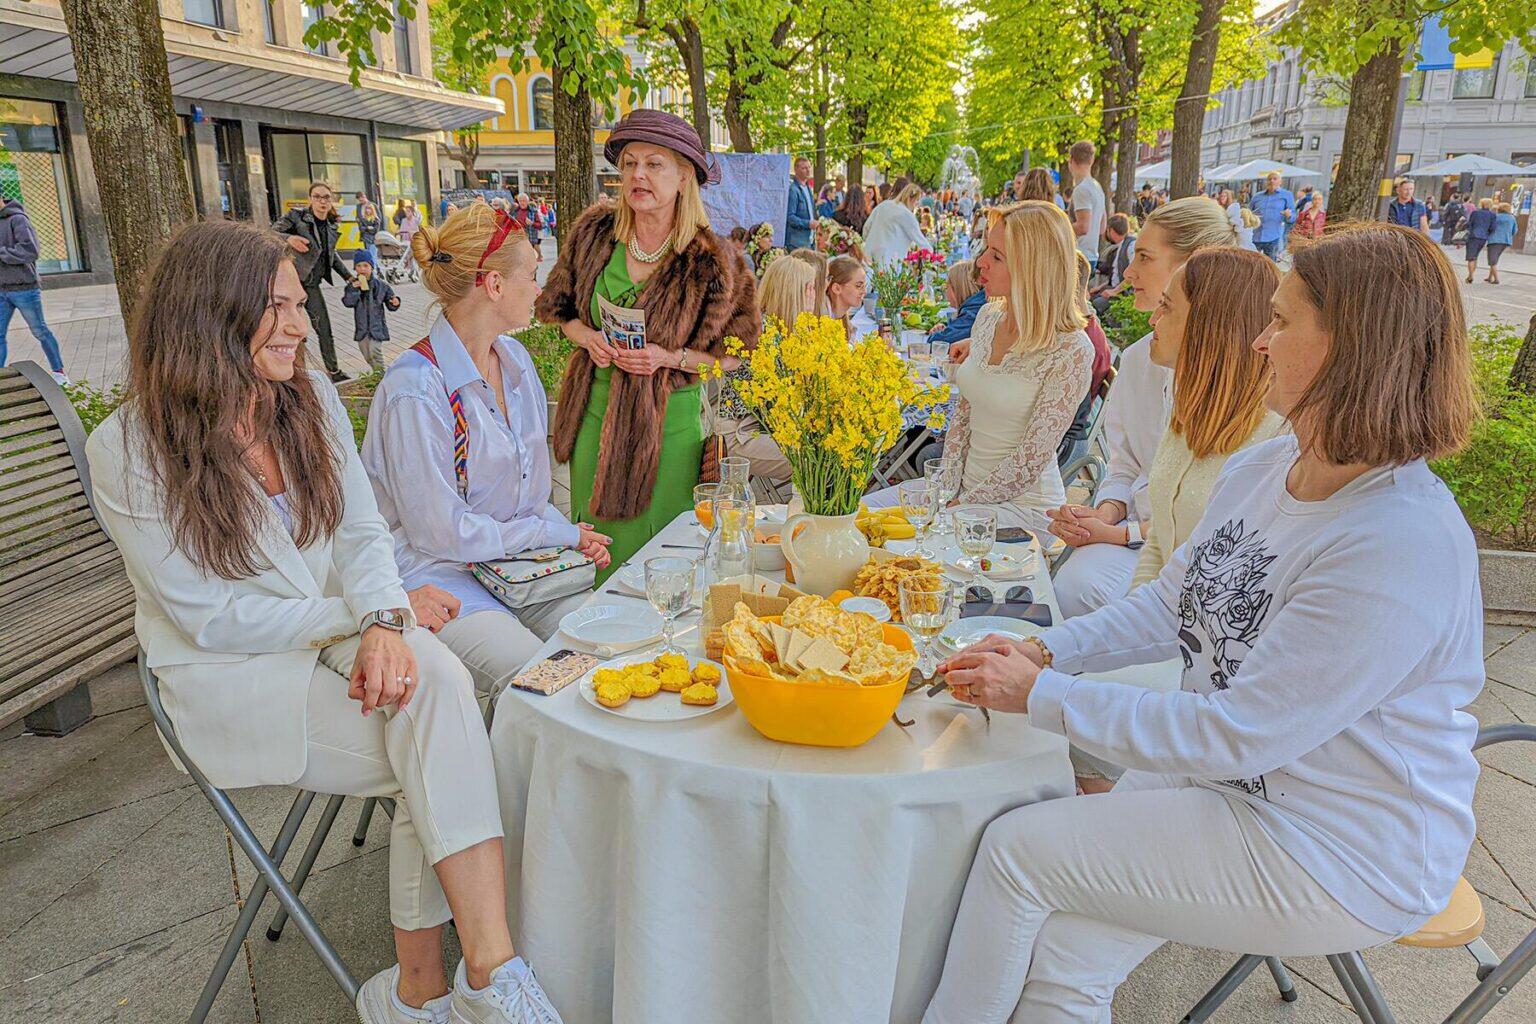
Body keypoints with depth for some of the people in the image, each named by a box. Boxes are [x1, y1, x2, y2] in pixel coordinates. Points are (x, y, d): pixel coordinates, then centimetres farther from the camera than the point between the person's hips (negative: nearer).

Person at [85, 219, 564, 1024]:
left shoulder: (309, 398, 2)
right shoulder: (127, 451, -12)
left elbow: (363, 533, -1)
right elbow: (213, 620, -13)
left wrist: (384, 622, -22)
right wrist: (361, 614, -16)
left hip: (340, 639, 4)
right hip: (228, 677, -4)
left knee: (434, 675, -28)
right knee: (445, 748, -25)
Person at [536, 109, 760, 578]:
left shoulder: (710, 262, -11)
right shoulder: (594, 231, 0)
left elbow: (734, 354, -4)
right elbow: (559, 308, 13)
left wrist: (669, 357, -19)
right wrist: (589, 337, -9)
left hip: (667, 423, -4)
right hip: (594, 415, 4)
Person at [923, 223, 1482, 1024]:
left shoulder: (1400, 548, -29)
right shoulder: (1261, 468, 0)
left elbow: (1234, 737, -27)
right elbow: (1172, 603, 10)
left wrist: (1040, 696, -21)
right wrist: (1047, 651, -4)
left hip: (1340, 859, -7)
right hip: (1227, 776, 7)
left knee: (1016, 848, -10)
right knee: (1063, 958, -4)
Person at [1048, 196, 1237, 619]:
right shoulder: (1137, 358, 12)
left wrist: (1121, 533, -16)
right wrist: (1105, 513, -7)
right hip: (1137, 524, 5)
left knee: (1082, 588, -30)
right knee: (1071, 581, -26)